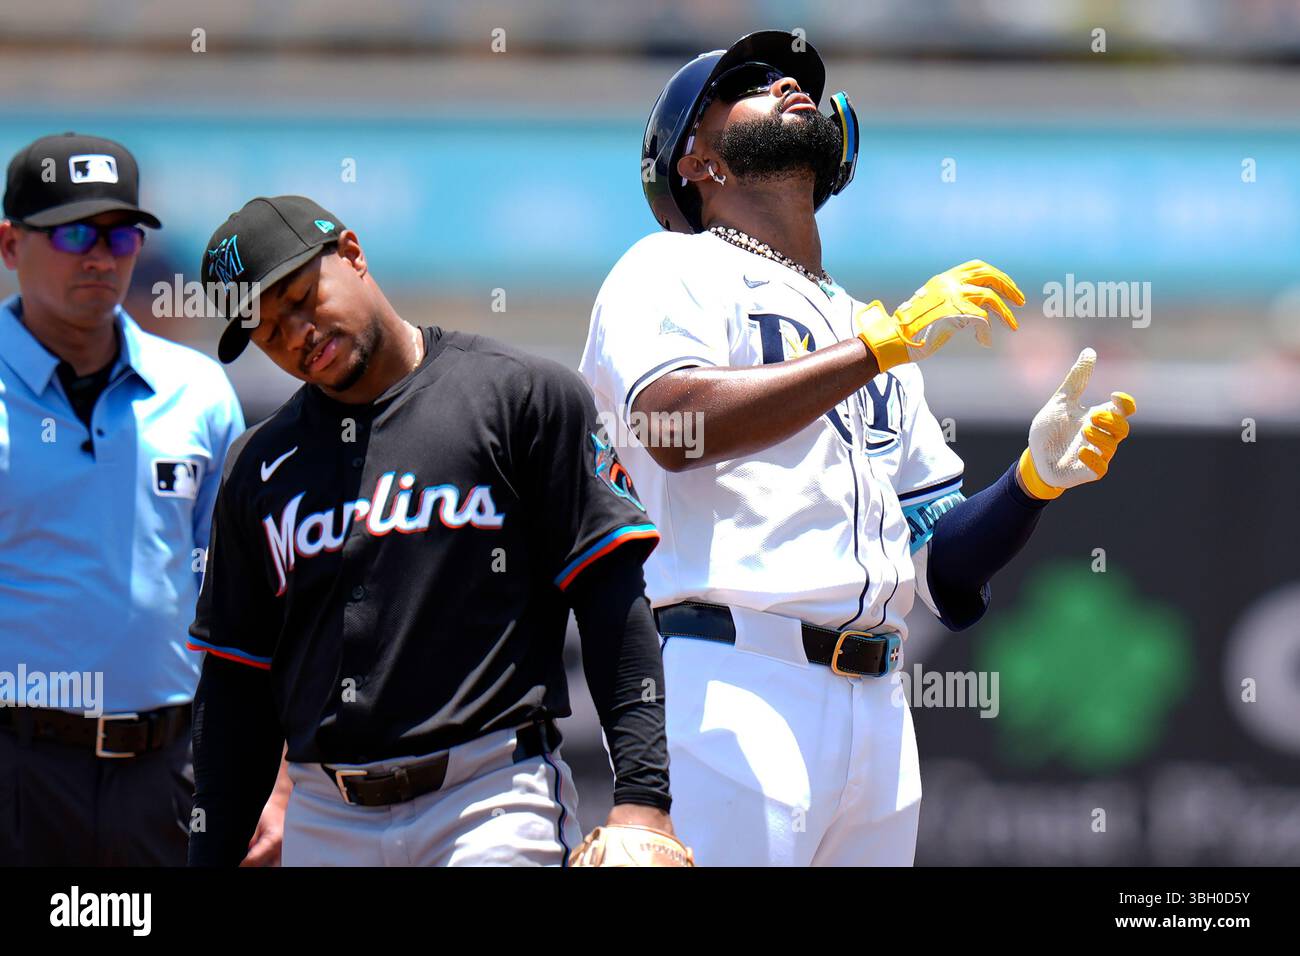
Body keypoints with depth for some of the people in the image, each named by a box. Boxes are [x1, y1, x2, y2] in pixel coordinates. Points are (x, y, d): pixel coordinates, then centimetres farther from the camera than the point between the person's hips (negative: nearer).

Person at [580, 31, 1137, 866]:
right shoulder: (672, 271, 9)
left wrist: (1036, 478, 3)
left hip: (879, 708, 6)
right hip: (732, 691, -6)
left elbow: (948, 575, 22)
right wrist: (887, 341, -14)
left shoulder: (869, 330, 27)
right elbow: (676, 423, -15)